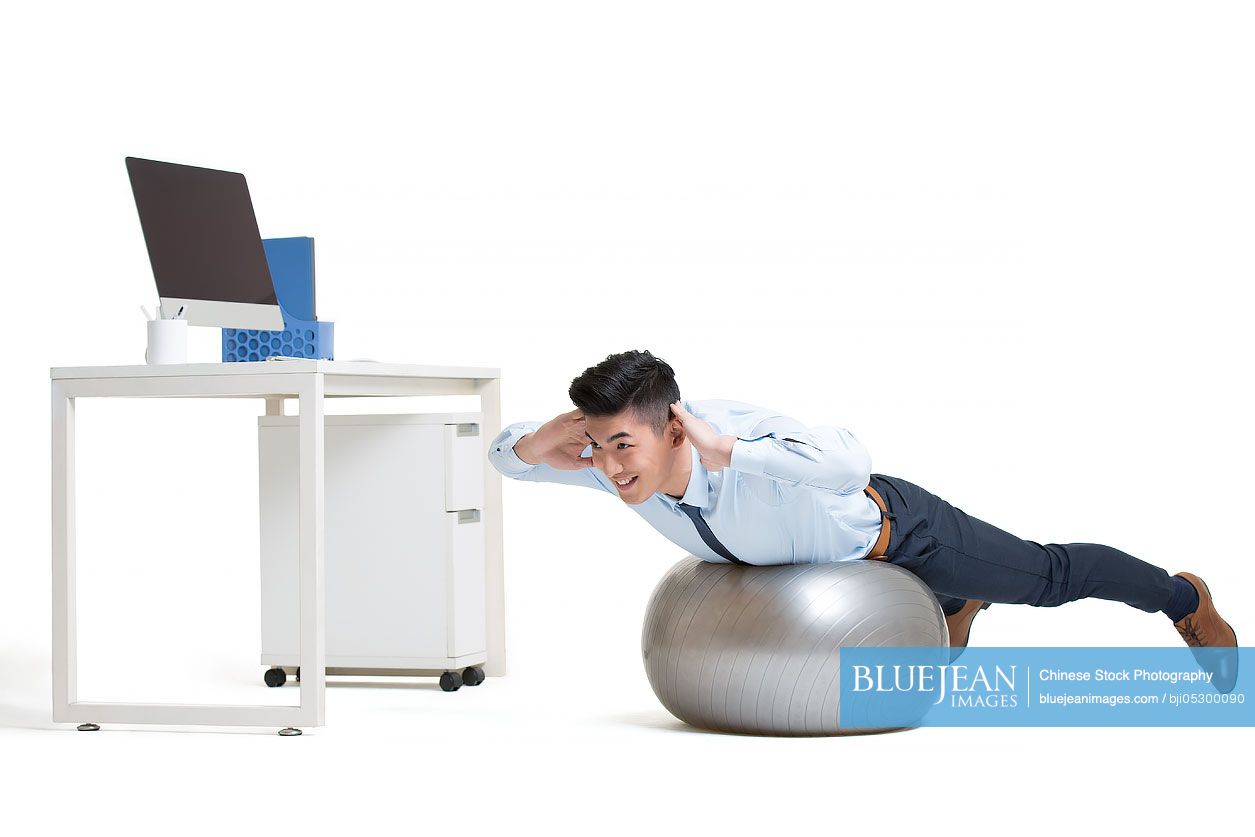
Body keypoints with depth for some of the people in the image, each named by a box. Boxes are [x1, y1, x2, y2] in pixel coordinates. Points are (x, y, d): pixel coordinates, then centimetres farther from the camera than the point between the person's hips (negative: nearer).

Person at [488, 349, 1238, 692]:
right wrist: (540, 444, -40)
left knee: (1047, 577, 17)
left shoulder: (741, 435, -48)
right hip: (815, 552, 6)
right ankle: (959, 607, 72)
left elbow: (852, 464, -65)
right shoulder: (621, 458, -30)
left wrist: (726, 450, -72)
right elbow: (504, 456, -17)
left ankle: (1185, 600, 44)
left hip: (893, 528, -5)